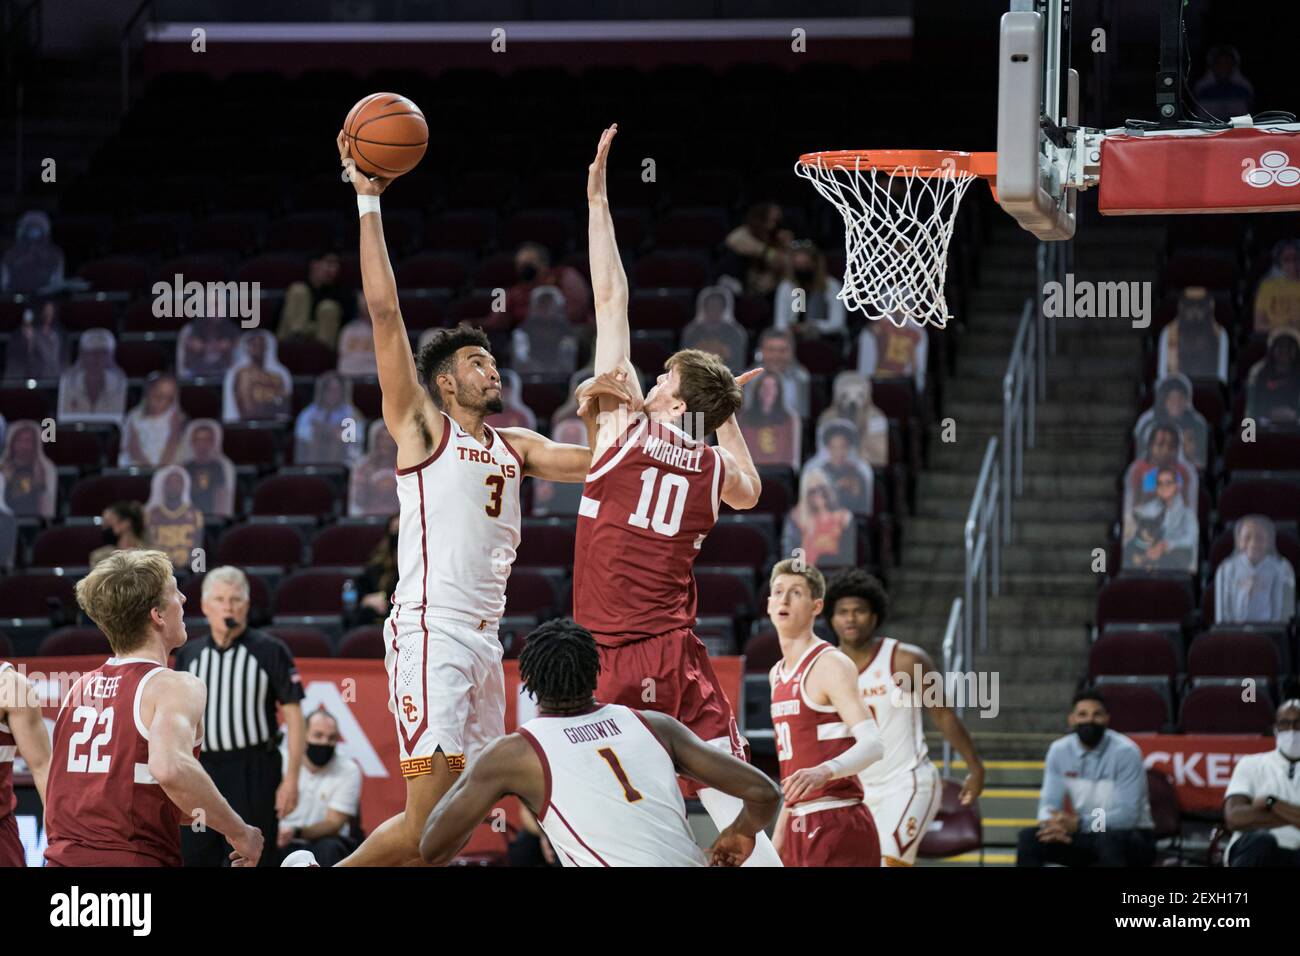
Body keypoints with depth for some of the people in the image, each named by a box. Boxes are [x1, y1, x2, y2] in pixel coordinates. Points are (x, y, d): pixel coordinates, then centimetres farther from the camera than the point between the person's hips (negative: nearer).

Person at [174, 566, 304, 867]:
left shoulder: (270, 650, -1)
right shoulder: (188, 655, 11)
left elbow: (293, 717, -2)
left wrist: (291, 779, -9)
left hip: (252, 774, -4)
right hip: (200, 771, 4)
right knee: (192, 859, 4)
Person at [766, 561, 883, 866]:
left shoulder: (831, 665, -10)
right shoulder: (778, 674, 16)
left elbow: (872, 745, -23)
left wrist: (824, 771, -41)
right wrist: (779, 838, 22)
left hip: (838, 826, -9)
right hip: (800, 828, 9)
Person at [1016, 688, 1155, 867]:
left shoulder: (1125, 752, -17)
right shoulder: (1059, 751, -2)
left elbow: (1127, 814, -22)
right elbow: (1049, 803, -2)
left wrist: (1078, 824, -32)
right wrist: (1051, 823, -27)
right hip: (1085, 837, 5)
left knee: (1107, 840, -39)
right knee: (1029, 837, -16)